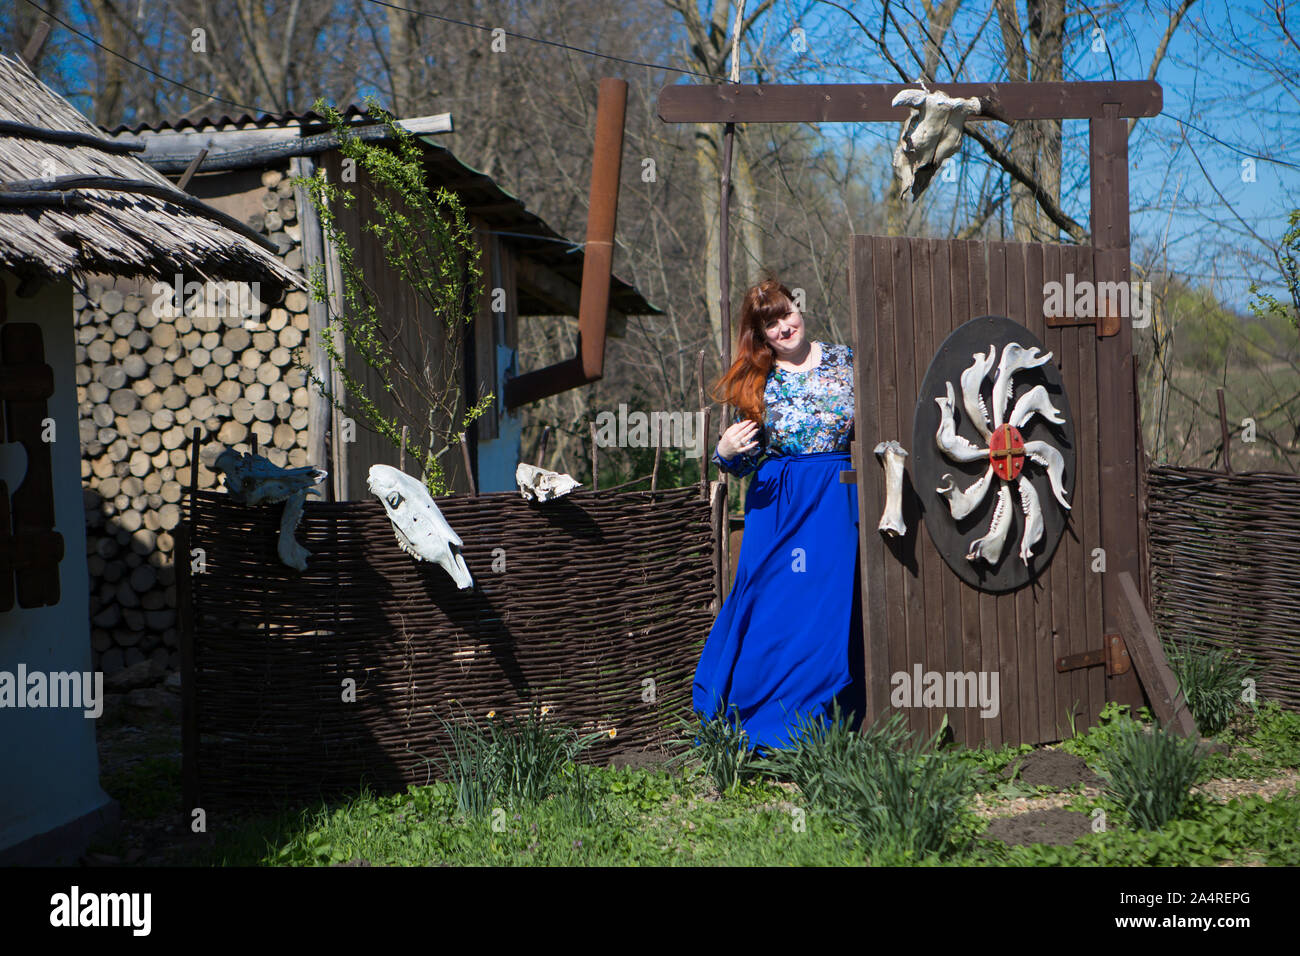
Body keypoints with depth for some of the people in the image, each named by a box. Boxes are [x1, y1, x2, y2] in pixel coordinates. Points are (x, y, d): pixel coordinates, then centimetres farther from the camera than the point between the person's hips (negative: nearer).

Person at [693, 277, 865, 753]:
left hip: (842, 500, 1)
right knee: (773, 605, -4)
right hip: (779, 505, -1)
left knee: (833, 607, -1)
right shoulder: (758, 384, 3)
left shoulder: (846, 361, 5)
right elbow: (746, 463, 5)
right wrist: (726, 452, -15)